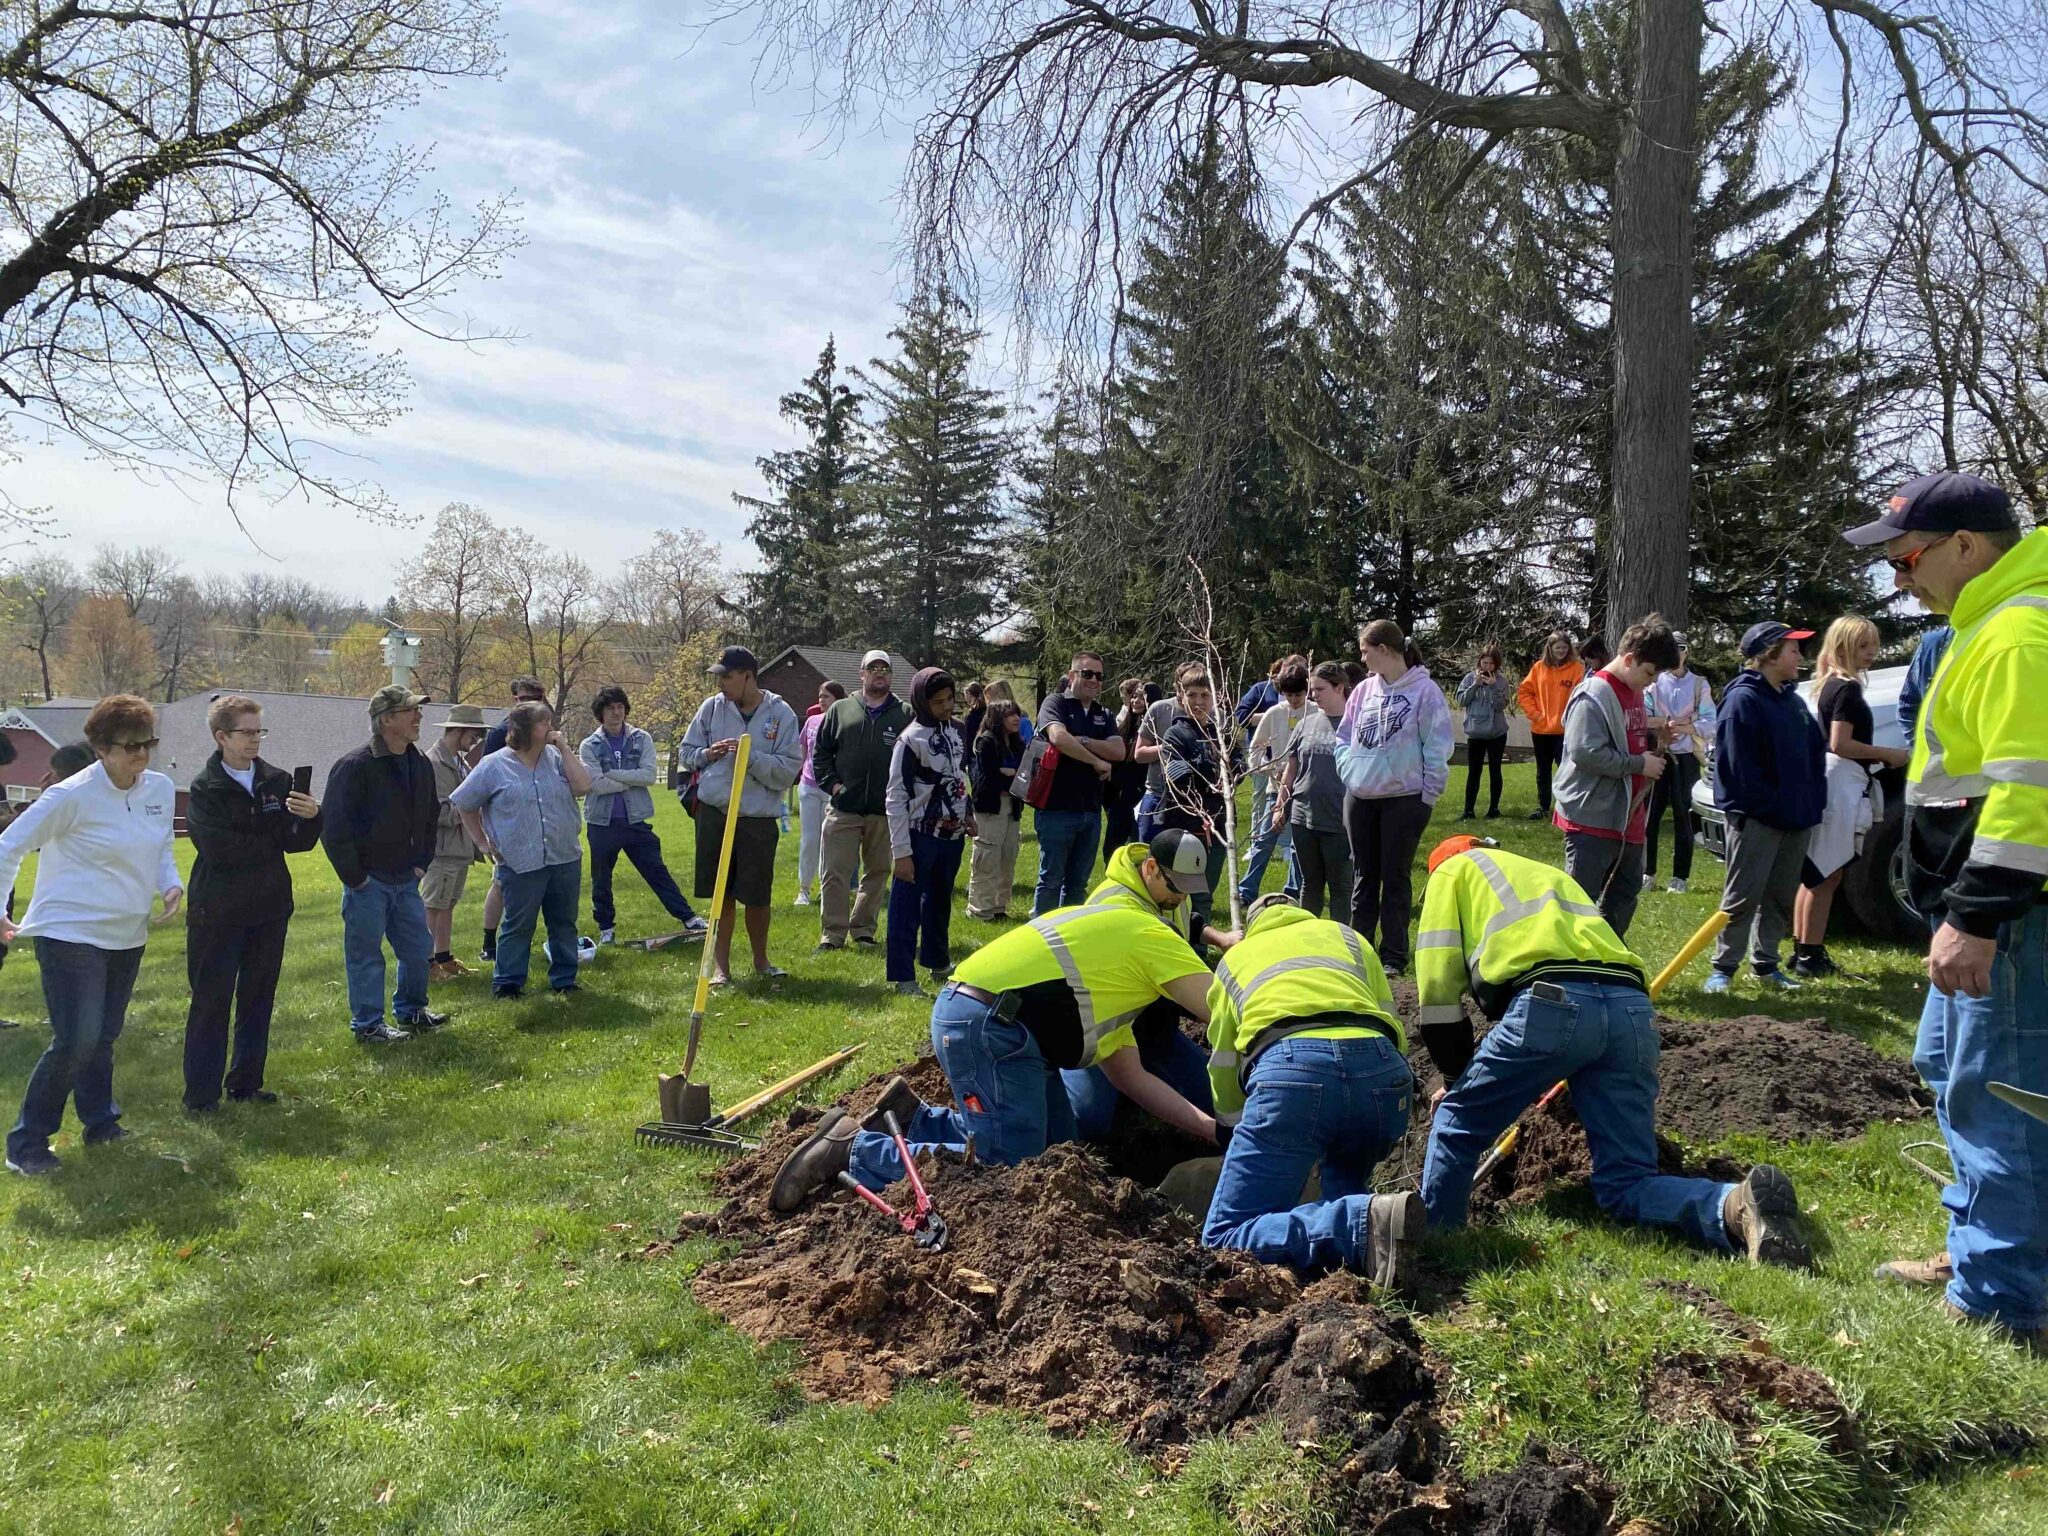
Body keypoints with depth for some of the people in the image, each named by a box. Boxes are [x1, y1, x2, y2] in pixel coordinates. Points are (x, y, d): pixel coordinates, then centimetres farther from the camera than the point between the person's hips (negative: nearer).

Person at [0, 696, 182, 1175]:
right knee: (75, 1042, -10)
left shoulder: (162, 790, 3)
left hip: (127, 935, 6)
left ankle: (100, 1123, 31)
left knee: (103, 1037, 16)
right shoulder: (72, 796, -16)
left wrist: (171, 885, -3)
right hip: (71, 933, -6)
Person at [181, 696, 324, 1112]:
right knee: (210, 1003, 1)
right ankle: (201, 1094, 9)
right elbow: (219, 847, -18)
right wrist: (274, 842, -7)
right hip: (218, 913, -4)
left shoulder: (279, 781, 5)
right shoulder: (205, 788, -7)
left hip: (269, 908, 4)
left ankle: (246, 1082, 22)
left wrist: (311, 816, -21)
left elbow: (300, 842, 0)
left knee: (259, 1000, 11)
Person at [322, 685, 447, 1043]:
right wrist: (354, 876, -14)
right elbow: (334, 829, -16)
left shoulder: (421, 766, 7)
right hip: (368, 882, -7)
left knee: (418, 950, 13)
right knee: (365, 955, 3)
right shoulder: (353, 767, -16)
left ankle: (410, 1010, 32)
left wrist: (422, 862, 12)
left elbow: (430, 818, 20)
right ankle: (368, 1024, 14)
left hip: (406, 880, 7)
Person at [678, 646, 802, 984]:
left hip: (759, 817, -1)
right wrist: (707, 754, -8)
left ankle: (760, 961, 29)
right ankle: (721, 966, 18)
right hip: (715, 813, 2)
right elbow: (687, 751, 12)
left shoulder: (781, 714, -5)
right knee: (722, 894, 7)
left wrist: (752, 756, -21)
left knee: (758, 896, 7)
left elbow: (789, 770, -9)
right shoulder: (711, 707, 2)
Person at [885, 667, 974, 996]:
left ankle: (938, 963, 35)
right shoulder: (911, 740, -15)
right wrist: (901, 852, -18)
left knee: (940, 901, 20)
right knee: (908, 906, -1)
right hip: (921, 836, -7)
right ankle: (903, 977, 6)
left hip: (952, 834, 7)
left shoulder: (956, 730, 5)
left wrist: (968, 813, 15)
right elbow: (896, 798, -15)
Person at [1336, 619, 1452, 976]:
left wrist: (1428, 794, -11)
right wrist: (1349, 773, 4)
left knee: (1396, 878, 4)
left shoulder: (1424, 691, -11)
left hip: (1404, 799, -5)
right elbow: (1345, 737, 15)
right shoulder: (1364, 690, 5)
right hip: (1360, 799, 5)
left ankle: (1393, 955, 13)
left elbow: (1437, 748, -11)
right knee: (1363, 877, 12)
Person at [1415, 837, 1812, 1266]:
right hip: (1633, 1008, 6)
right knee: (1627, 1184, 8)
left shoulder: (1452, 870, 24)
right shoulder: (1551, 875, 42)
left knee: (1456, 1126, 15)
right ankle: (1737, 1207, -16)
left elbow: (1438, 988, 15)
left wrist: (1455, 1077, 27)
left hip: (1550, 1002, -6)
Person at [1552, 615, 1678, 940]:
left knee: (1626, 889, 18)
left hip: (1629, 815, 10)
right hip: (1593, 816, -10)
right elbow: (1586, 752, -27)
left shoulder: (1637, 691, 11)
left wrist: (1657, 736, 4)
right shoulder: (1594, 695, -17)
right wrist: (1640, 764, -18)